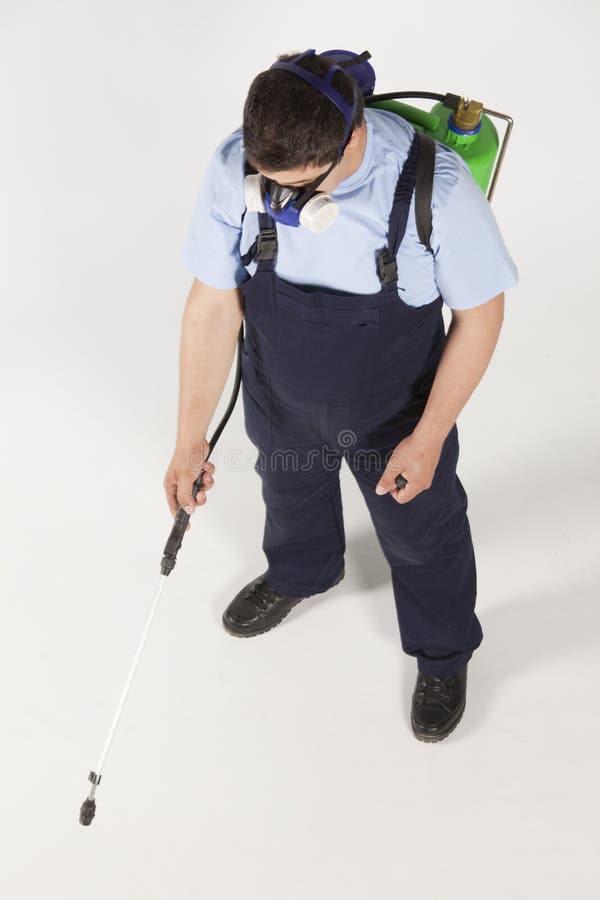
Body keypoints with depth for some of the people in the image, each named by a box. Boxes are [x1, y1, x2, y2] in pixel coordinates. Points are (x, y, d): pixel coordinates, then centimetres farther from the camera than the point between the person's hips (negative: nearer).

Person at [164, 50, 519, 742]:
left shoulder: (435, 186, -34)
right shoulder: (233, 171, -26)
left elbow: (480, 313, -20)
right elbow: (213, 304, -16)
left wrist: (429, 437, -19)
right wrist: (191, 437, -14)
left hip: (396, 409, -3)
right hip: (281, 397, 3)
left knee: (420, 533, 19)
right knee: (291, 492, 31)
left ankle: (443, 656, 51)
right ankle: (300, 573, 69)